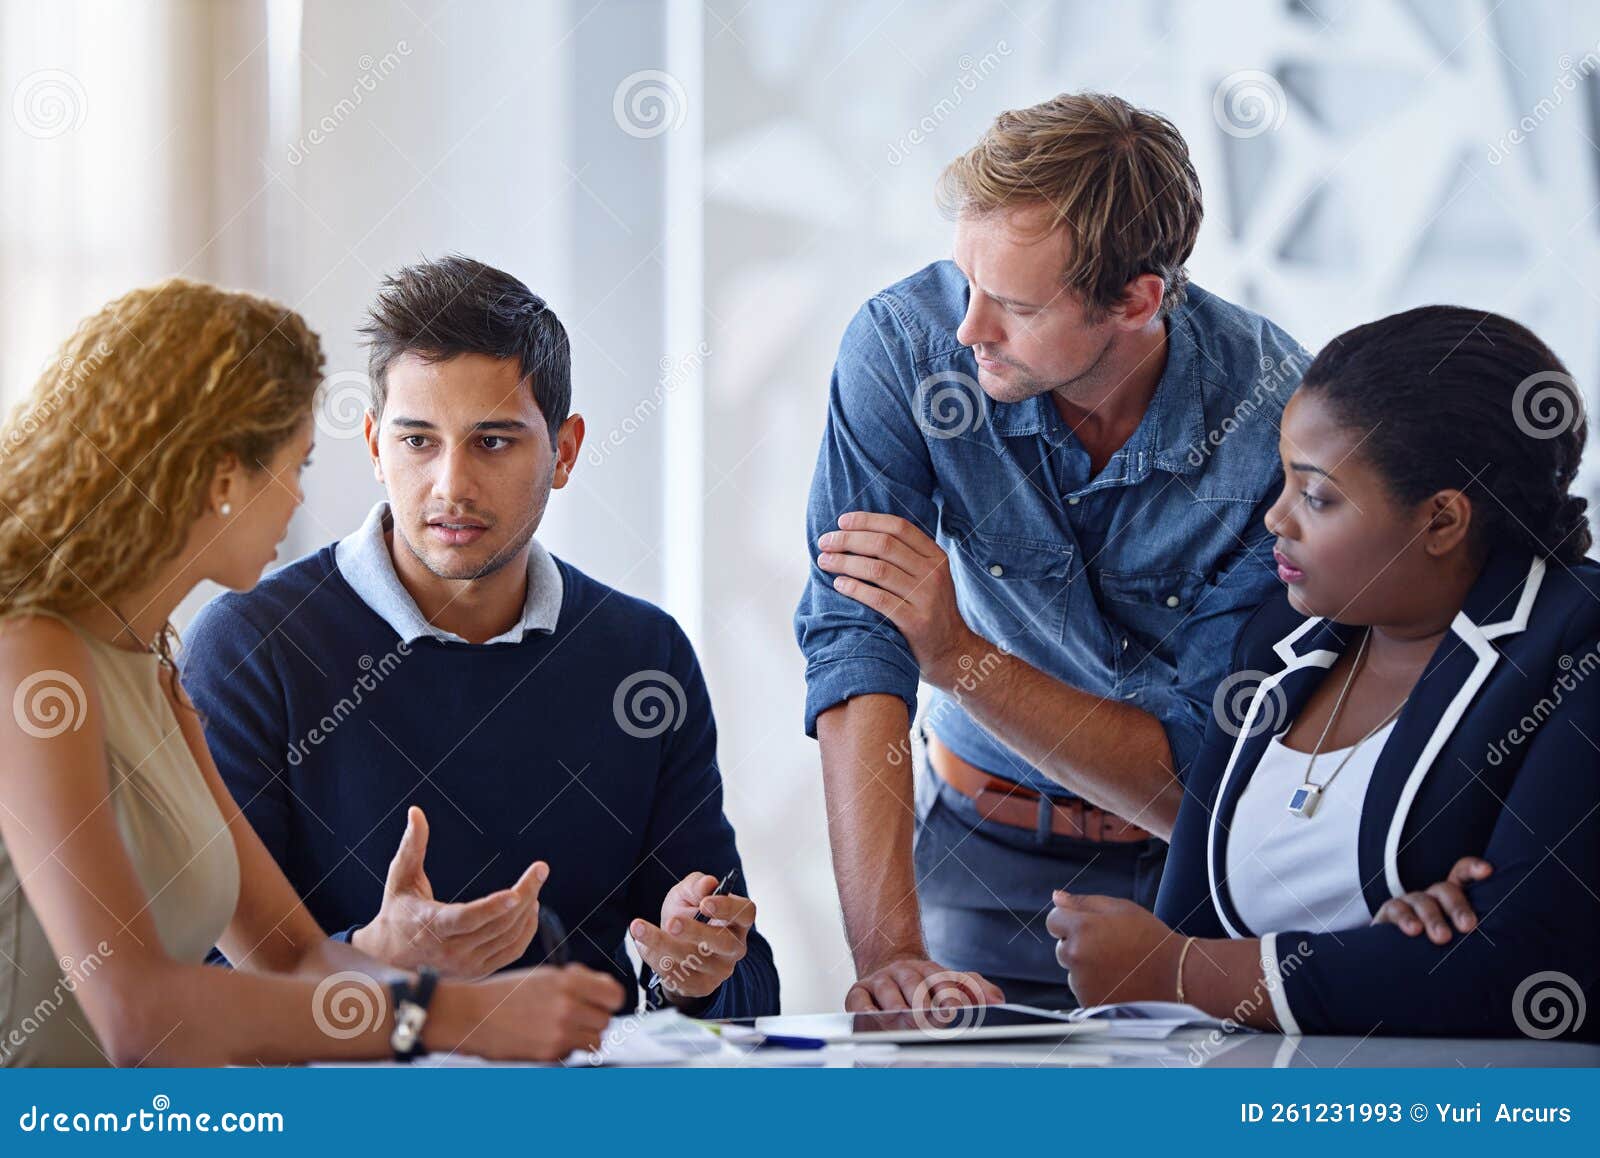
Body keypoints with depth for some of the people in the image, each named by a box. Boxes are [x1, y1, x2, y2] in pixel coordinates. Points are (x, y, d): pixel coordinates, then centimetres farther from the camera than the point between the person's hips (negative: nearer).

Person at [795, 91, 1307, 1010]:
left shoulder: (1279, 417, -21)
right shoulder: (904, 346, -17)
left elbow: (1198, 775, -18)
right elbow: (854, 655, -23)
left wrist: (957, 654, -31)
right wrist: (891, 956, -34)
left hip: (1196, 863, 0)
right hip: (987, 848, 1)